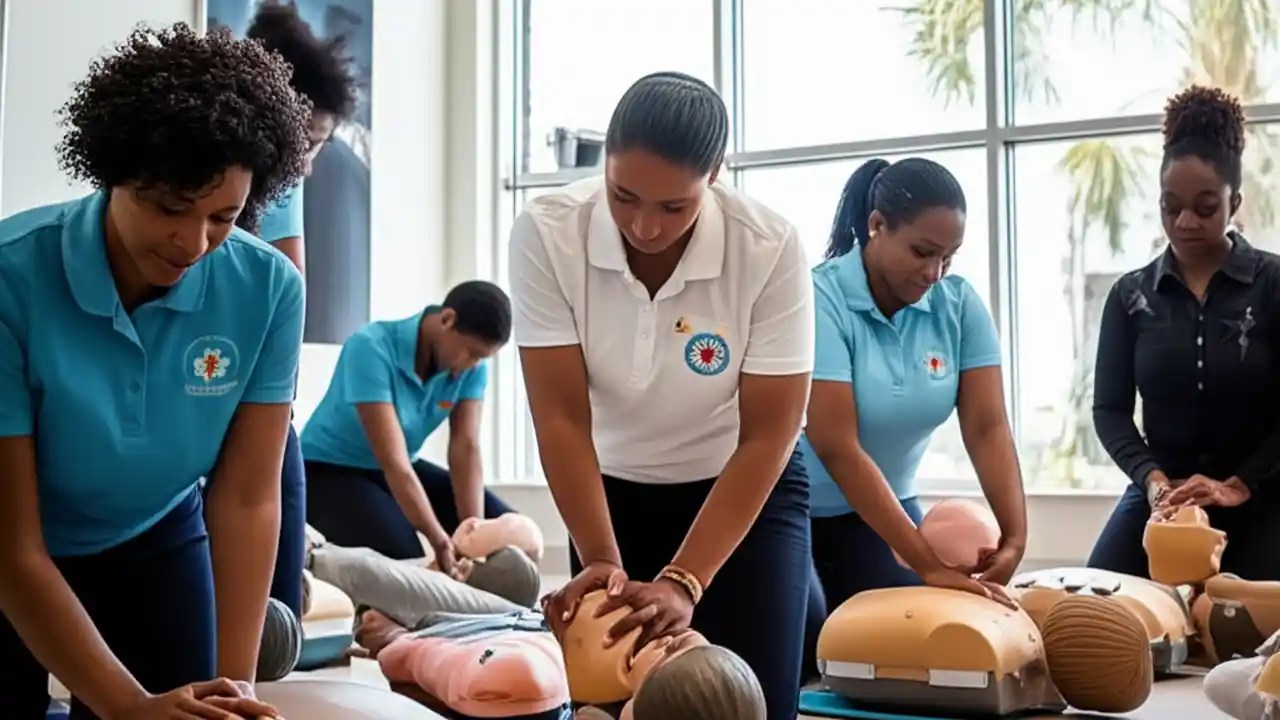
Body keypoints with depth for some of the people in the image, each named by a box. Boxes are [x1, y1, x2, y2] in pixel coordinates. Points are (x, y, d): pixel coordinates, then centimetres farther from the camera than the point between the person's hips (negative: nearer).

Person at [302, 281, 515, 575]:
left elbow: (466, 449, -17)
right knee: (402, 557, -30)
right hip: (330, 469, -6)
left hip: (403, 468, 6)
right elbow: (392, 459, -35)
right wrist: (440, 541, -40)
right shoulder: (372, 348, -30)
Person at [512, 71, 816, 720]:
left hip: (749, 491, -1)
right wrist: (602, 560, -27)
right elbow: (561, 419, -20)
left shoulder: (770, 248, -26)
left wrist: (683, 582, -28)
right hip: (613, 492, 1)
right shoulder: (545, 234, -23)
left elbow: (766, 438, -22)